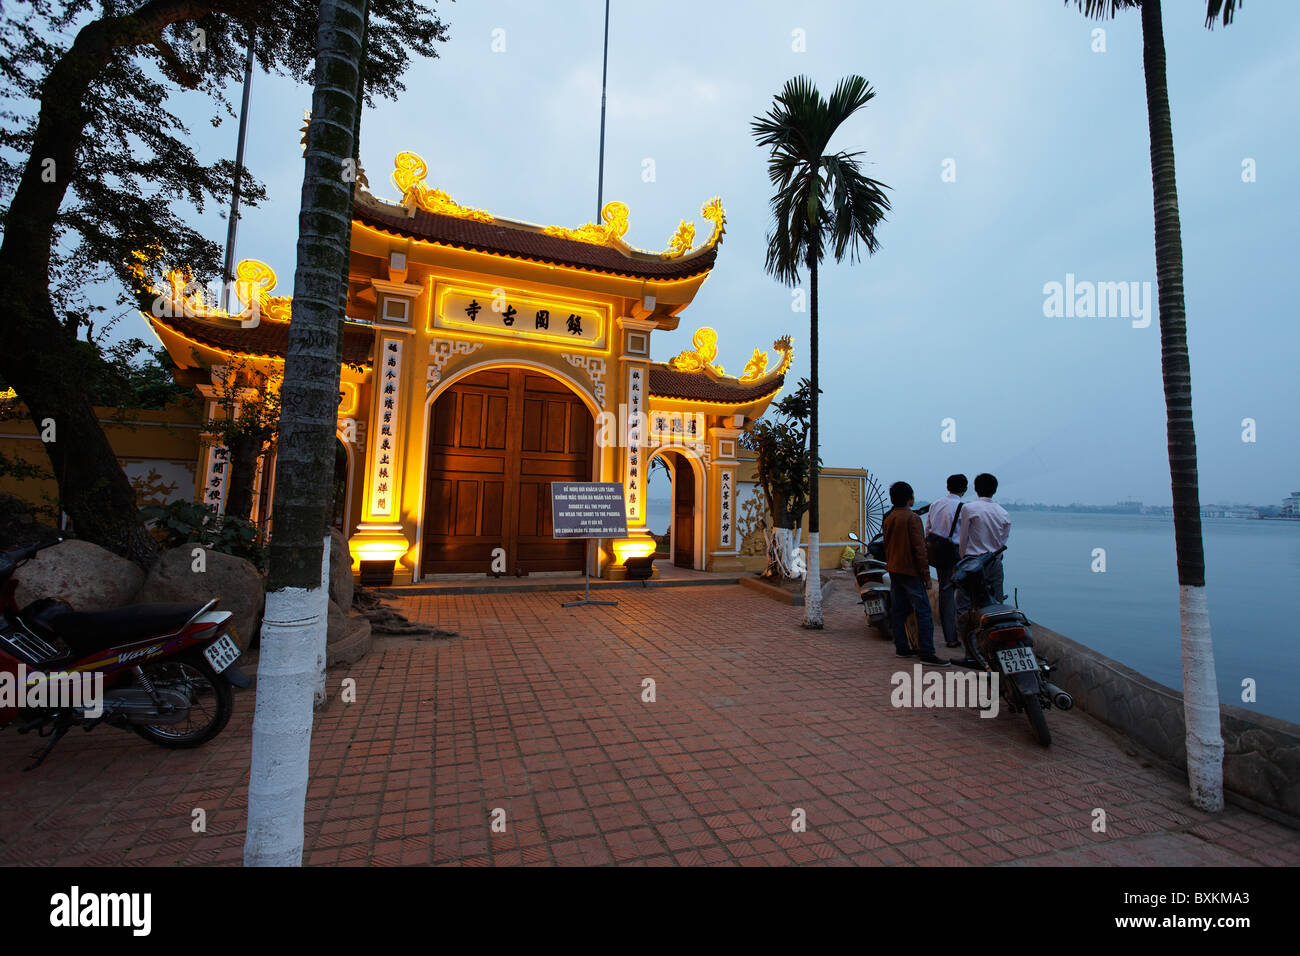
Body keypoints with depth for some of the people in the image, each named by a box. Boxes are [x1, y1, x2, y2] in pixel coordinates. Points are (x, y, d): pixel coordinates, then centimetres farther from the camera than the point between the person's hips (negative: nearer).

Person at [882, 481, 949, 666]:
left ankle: (901, 648, 17)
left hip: (893, 569, 8)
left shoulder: (889, 518, 10)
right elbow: (919, 548, -15)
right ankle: (926, 653, -6)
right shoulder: (912, 518, -13)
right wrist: (926, 574, -11)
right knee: (923, 611, -5)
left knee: (898, 610, 11)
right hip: (910, 571, -8)